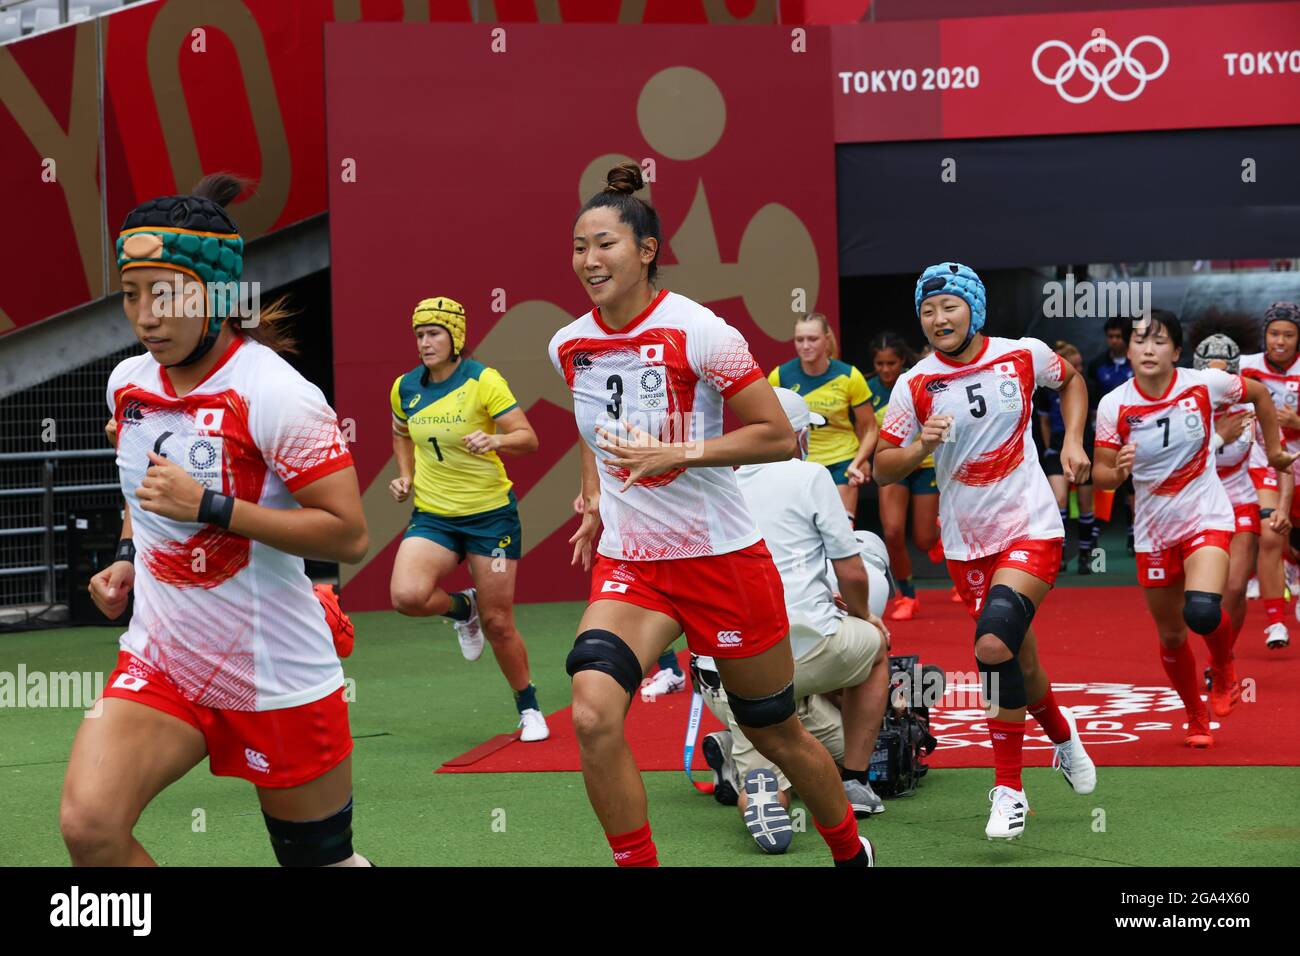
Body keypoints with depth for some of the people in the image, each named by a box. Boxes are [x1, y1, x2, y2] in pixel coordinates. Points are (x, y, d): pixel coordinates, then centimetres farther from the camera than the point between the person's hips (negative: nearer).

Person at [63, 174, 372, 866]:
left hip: (276, 674, -5)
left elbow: (350, 535, -21)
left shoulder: (274, 394, -18)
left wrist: (211, 507, -26)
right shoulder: (128, 382, 4)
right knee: (87, 824, -17)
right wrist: (128, 559, 7)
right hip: (160, 660, 5)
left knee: (320, 859, 10)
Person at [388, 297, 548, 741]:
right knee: (406, 596, -23)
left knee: (498, 623, 0)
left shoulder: (483, 380, -11)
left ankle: (529, 709, 23)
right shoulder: (404, 388, 2)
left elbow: (528, 437, -14)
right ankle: (462, 608, 12)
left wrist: (495, 440, -33)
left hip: (490, 513, -3)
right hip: (432, 515, 3)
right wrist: (406, 476, 7)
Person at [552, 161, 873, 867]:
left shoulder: (698, 332, -15)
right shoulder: (568, 347, 2)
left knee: (775, 731, 11)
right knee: (591, 715, -21)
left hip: (722, 556, -4)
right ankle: (636, 861, -2)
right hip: (628, 563, 4)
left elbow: (778, 436, -13)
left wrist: (674, 453, -21)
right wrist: (596, 501, 11)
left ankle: (851, 852, 39)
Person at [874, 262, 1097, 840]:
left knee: (995, 645, -22)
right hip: (966, 542, 3)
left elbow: (1070, 381, 19)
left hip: (1031, 526, -2)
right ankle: (1062, 734, 41)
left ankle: (1008, 788, -6)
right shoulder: (915, 385, -4)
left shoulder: (1024, 355, -4)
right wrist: (919, 448, -21)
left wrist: (1073, 441, 4)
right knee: (1019, 662, 10)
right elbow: (882, 470, -1)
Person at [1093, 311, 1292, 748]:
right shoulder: (1114, 406, -12)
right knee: (1170, 634, 10)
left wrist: (1273, 450, 14)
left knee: (1202, 610, -26)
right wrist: (1118, 471, -29)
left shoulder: (1204, 384, -12)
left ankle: (1224, 673, 10)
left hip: (1207, 514, -2)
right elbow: (1100, 474, -7)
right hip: (1154, 528, 2)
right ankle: (1196, 719, 36)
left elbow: (1259, 393, 7)